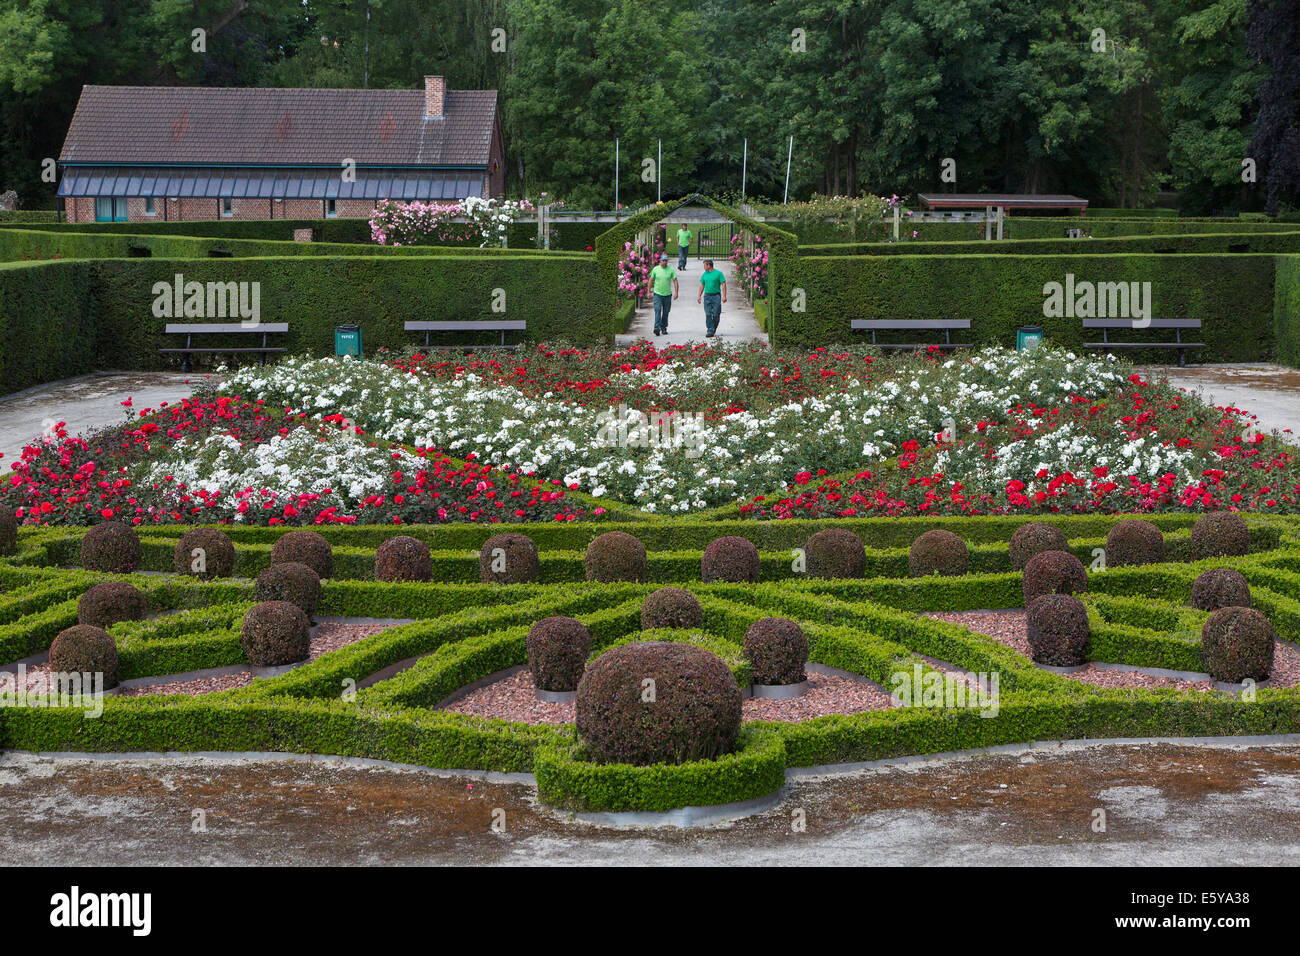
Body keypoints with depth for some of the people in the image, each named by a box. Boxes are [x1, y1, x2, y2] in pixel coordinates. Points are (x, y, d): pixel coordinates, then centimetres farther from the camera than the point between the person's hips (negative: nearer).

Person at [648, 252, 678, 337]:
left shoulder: (671, 269, 0)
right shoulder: (655, 269, 0)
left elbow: (675, 281, 1)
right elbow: (651, 280, 8)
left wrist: (676, 292, -6)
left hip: (667, 294, 1)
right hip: (657, 294, -1)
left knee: (665, 312, 8)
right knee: (657, 310, -15)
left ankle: (664, 328, 21)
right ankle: (657, 328, -22)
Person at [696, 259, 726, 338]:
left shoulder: (718, 273, -4)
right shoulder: (704, 274, 10)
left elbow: (723, 284, -5)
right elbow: (702, 285, 18)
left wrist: (724, 296, -11)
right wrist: (699, 296, 12)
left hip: (716, 296, -4)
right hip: (707, 296, 4)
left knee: (716, 315, -2)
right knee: (708, 314, -5)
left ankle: (714, 330, 15)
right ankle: (710, 330, -3)